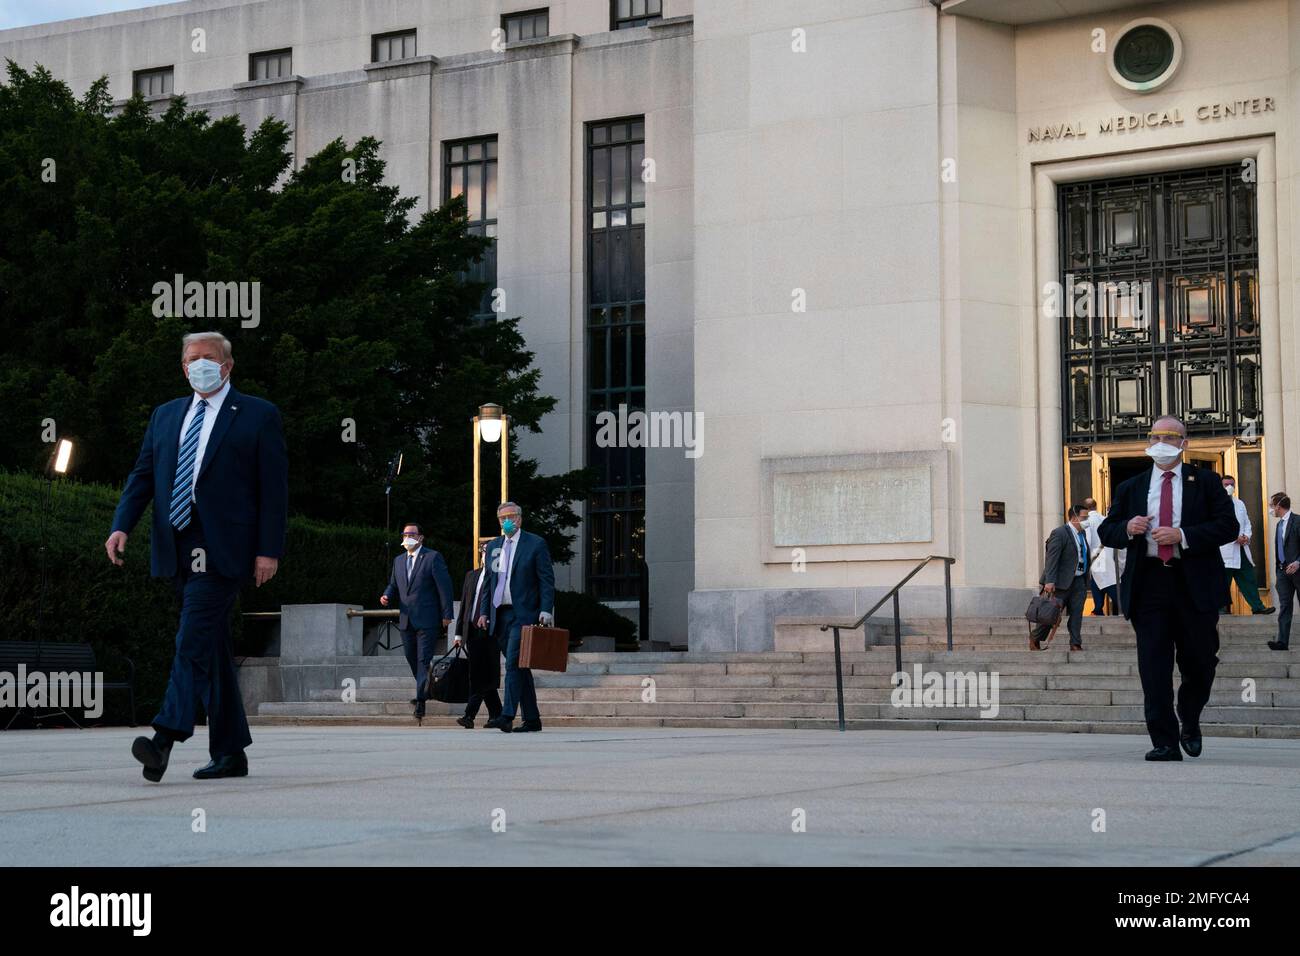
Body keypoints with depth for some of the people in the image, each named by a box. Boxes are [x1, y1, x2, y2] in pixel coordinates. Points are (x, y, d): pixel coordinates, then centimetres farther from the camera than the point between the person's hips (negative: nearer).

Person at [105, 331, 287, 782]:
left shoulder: (258, 415, 2)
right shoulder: (165, 416, 18)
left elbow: (274, 488, -2)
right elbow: (142, 476, 13)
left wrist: (269, 550, -10)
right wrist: (122, 525, -4)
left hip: (222, 551, -6)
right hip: (178, 553, 6)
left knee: (194, 642, -18)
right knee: (212, 649, 9)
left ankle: (165, 739, -27)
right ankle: (231, 753, 15)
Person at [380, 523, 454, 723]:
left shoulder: (433, 558, -3)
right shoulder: (399, 560, 16)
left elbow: (444, 586, -6)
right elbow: (393, 584, 24)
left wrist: (446, 615, -10)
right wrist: (387, 596, 0)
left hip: (427, 620, -6)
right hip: (406, 620, 6)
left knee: (423, 660, -10)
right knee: (412, 660, 11)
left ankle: (420, 701, -12)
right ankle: (424, 691, 27)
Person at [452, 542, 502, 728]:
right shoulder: (471, 575, 18)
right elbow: (464, 604, 19)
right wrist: (459, 632, 14)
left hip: (489, 632, -6)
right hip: (472, 632, 6)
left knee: (483, 676, -10)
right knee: (478, 675, 8)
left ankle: (469, 715, -15)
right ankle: (496, 714, 16)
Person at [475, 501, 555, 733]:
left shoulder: (536, 544, -1)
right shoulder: (493, 546, 16)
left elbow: (547, 581, -5)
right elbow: (488, 582, 19)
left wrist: (545, 611, -15)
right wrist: (484, 612, 10)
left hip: (523, 614, -6)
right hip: (500, 615, 6)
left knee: (513, 664, -17)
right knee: (519, 668, 9)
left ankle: (507, 716, -23)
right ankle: (532, 719, 14)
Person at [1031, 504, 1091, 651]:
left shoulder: (1083, 533, 12)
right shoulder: (1059, 534, -14)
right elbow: (1051, 558, -19)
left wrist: (1086, 581, 16)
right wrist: (1050, 581, -26)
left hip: (1079, 581, 7)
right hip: (1063, 581, -7)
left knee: (1077, 613, 1)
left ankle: (1075, 644, 2)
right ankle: (1034, 638, 16)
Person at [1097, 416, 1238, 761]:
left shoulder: (1205, 482, 8)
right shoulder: (1131, 488, 15)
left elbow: (1228, 525, -3)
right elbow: (1106, 531, 15)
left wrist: (1183, 535, -14)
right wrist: (1127, 528, -7)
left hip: (1195, 584, -1)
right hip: (1149, 583, 1)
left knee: (1199, 661, 5)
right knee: (1154, 667, -4)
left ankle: (1189, 722, 31)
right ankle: (1165, 742, -2)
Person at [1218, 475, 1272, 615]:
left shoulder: (1240, 503, 20)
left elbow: (1247, 523, 22)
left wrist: (1247, 536, 1)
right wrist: (1235, 537, -17)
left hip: (1241, 549, 6)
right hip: (1225, 550, -6)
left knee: (1248, 578, 3)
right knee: (1224, 580, -3)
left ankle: (1257, 606, 1)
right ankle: (1224, 606, 5)